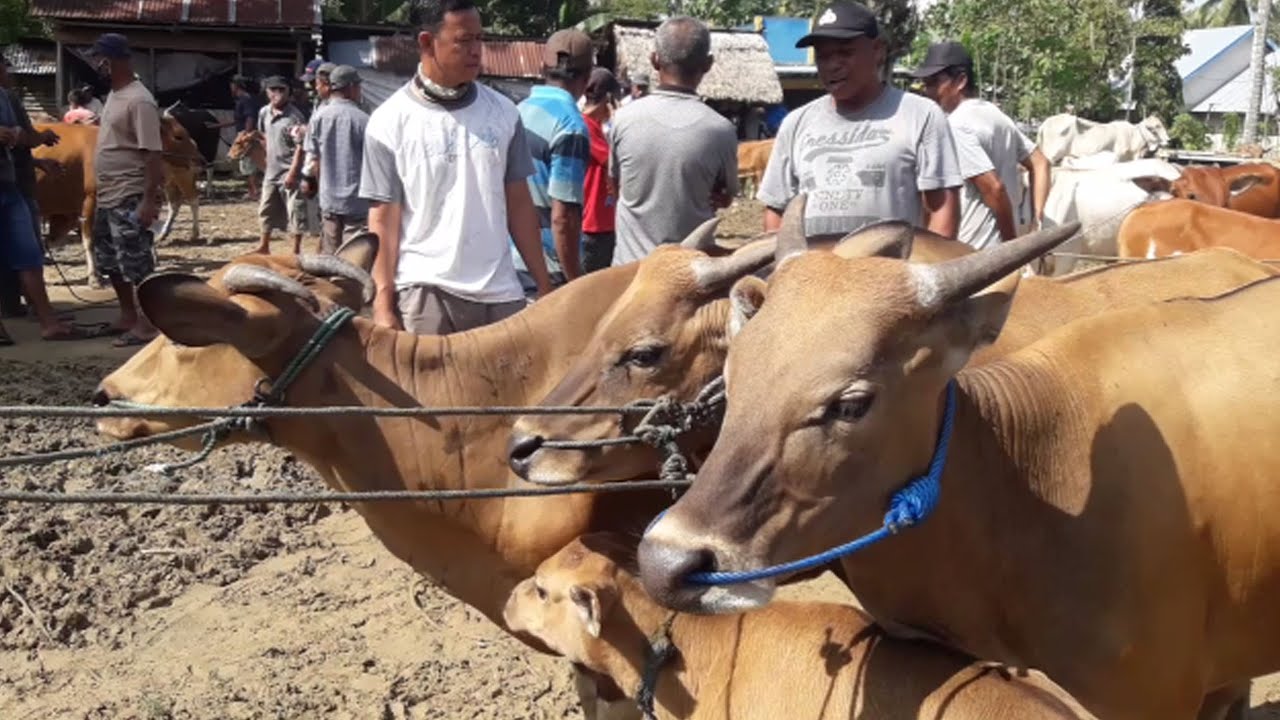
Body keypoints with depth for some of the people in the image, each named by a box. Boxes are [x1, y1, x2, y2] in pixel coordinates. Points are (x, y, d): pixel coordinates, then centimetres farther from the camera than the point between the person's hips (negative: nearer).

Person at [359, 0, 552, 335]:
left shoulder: (503, 113, 6)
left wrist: (544, 286, 8)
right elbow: (383, 218, -1)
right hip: (425, 293, -3)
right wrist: (383, 303, -8)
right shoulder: (389, 121, -2)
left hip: (501, 294, 3)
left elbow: (519, 204, 11)